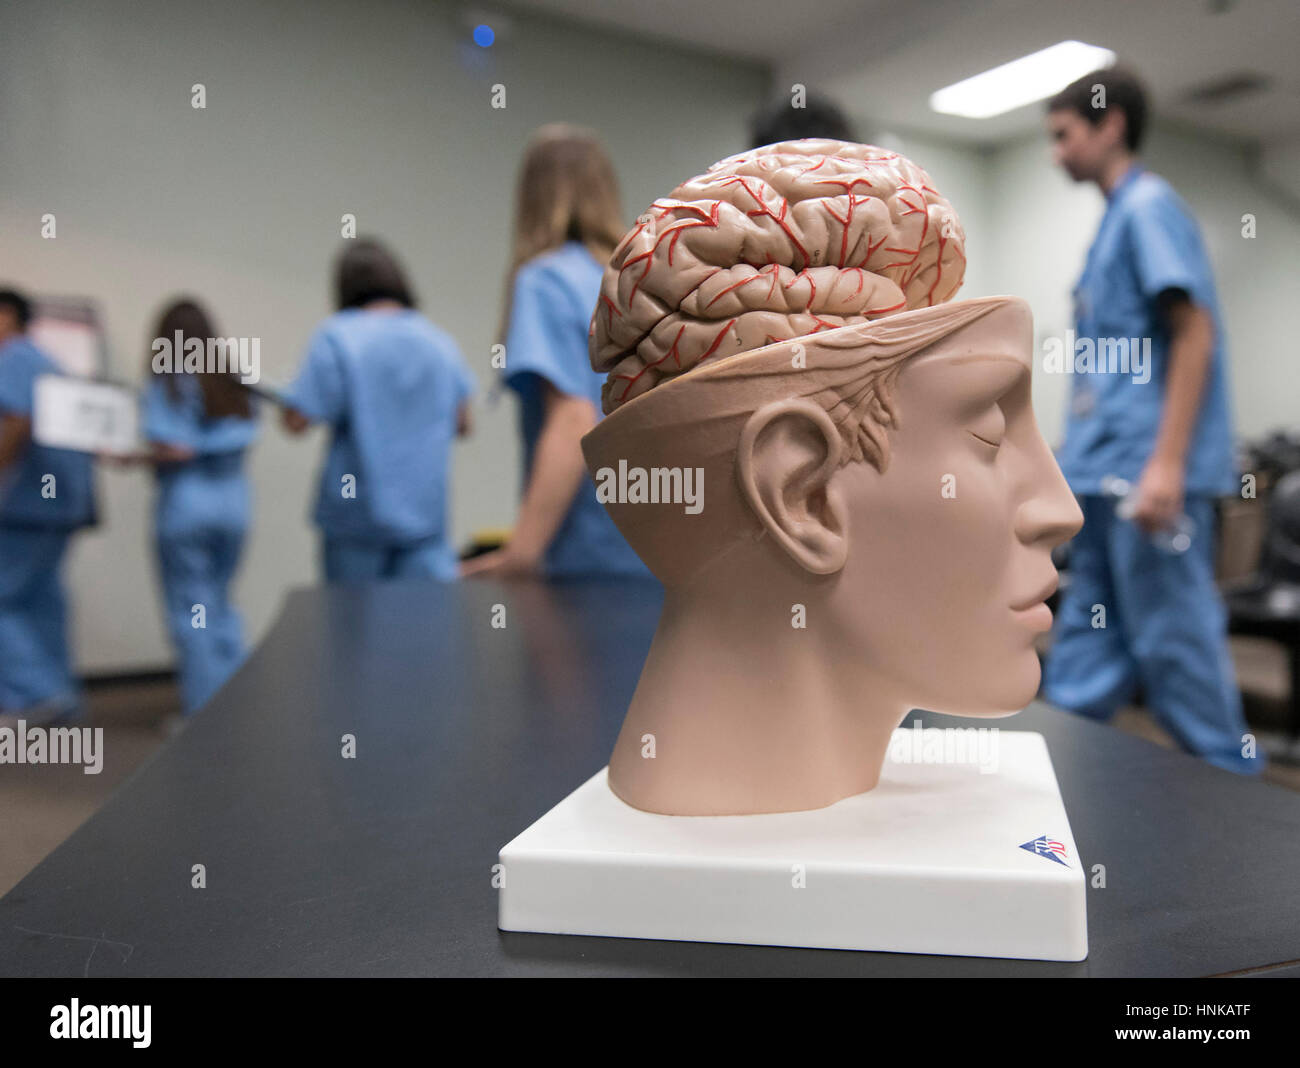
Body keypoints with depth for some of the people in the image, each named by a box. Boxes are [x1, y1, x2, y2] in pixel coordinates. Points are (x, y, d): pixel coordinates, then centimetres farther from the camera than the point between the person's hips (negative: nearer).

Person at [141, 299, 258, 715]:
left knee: (190, 614, 4)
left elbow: (174, 449, -19)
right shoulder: (232, 382, 8)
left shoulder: (166, 385, -10)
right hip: (233, 503, 6)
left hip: (185, 506, -6)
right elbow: (243, 436, 2)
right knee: (220, 606, 19)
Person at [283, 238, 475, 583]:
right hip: (426, 512, 2)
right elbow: (461, 423, 11)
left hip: (357, 514, -2)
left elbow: (297, 421, -12)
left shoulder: (336, 337, -9)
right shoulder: (440, 341, 4)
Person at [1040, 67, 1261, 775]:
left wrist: (1166, 464, -22)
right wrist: (1075, 450, 22)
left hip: (1143, 473, -9)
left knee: (1175, 644, -2)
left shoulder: (1149, 205, -5)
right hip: (1104, 477, 9)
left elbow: (1195, 332, -15)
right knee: (1083, 651, 11)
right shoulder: (1115, 220, 20)